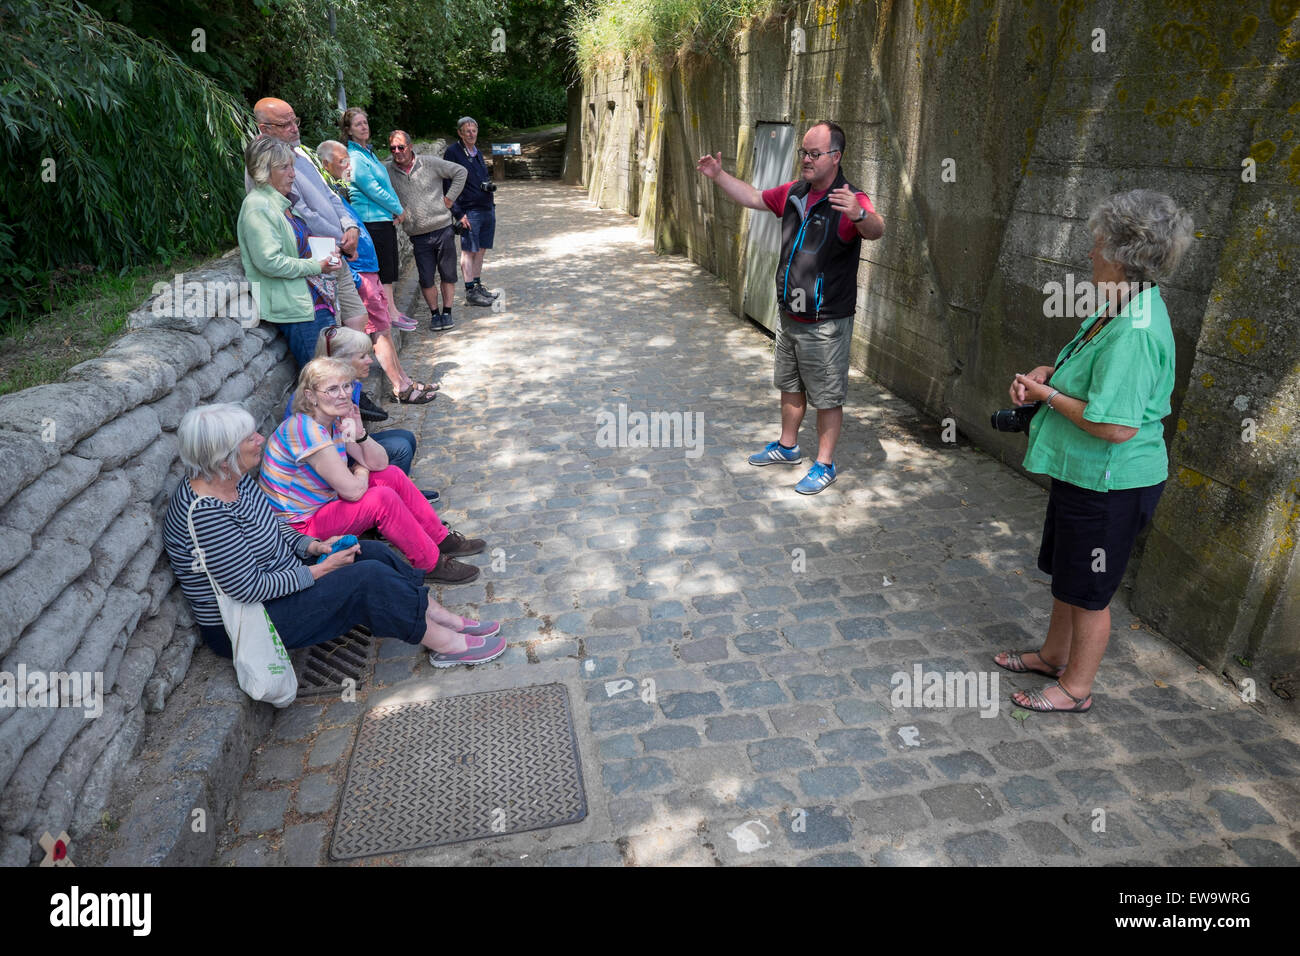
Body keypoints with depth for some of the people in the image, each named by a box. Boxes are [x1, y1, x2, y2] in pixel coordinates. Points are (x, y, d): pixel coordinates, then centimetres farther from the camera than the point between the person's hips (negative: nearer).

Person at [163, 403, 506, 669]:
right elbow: (249, 589, -28)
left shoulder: (236, 479, -1)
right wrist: (320, 570, -20)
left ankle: (446, 619, 7)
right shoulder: (205, 514, -30)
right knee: (368, 577, -20)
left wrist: (314, 546, -4)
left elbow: (273, 529, 14)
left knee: (376, 553, 0)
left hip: (279, 578, 10)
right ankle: (447, 644, -6)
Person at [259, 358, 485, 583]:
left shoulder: (336, 420, 0)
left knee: (392, 475, 2)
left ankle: (441, 539, 10)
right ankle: (431, 565, -10)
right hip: (301, 525, -9)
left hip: (326, 501, 9)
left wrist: (359, 434, -18)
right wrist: (361, 471, -5)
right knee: (383, 498, -23)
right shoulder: (305, 429, -29)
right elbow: (353, 491, -28)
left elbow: (380, 463, -1)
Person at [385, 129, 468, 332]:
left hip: (443, 229, -1)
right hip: (419, 237, 1)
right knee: (426, 278, 2)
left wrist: (450, 198, -1)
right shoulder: (387, 170, 2)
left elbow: (460, 172, 5)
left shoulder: (430, 163, -1)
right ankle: (434, 313, 17)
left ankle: (447, 313, 16)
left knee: (448, 274, 4)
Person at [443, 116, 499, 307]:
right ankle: (470, 292, -1)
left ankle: (477, 286, 19)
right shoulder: (452, 152, -6)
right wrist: (458, 213, -16)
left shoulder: (477, 152, 17)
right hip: (469, 210, -7)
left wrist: (490, 187, 11)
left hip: (487, 208, 7)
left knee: (481, 250, 10)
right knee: (469, 251, -4)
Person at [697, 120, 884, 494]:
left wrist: (860, 215, -59)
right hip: (789, 315, 8)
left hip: (826, 323, -8)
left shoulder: (850, 201, -18)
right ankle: (787, 446, 41)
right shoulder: (793, 193, 4)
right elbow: (753, 198, 19)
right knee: (789, 385, 22)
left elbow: (876, 230, -38)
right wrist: (719, 176, 11)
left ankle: (824, 464, 20)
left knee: (827, 396, 5)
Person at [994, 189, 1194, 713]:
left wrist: (1048, 395, -18)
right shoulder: (1117, 308, 3)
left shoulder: (1135, 332, -28)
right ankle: (1054, 655, 45)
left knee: (1089, 591, 8)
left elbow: (1116, 426, -31)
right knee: (1064, 571, 24)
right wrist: (1046, 372, 0)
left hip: (1109, 485, -10)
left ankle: (1076, 687, 27)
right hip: (1081, 473, 10)